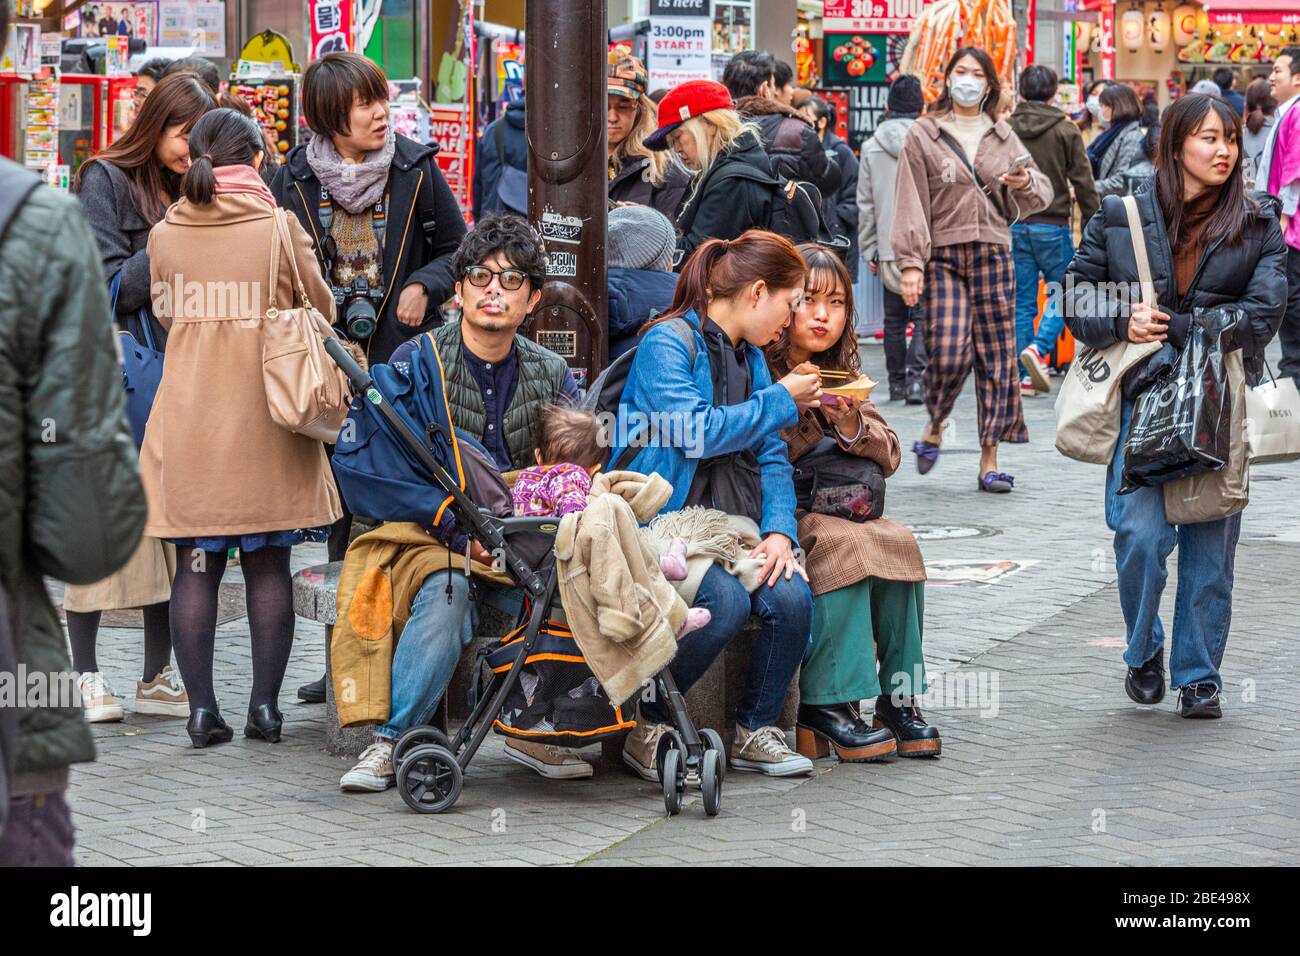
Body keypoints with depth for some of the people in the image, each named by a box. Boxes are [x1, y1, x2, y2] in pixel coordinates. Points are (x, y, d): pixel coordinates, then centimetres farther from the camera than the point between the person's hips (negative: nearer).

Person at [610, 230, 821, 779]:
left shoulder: (751, 357, 17)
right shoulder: (666, 344, -7)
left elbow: (771, 458, 13)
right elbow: (698, 433, -19)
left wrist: (779, 529, -6)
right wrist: (782, 401, -8)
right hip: (662, 522, -7)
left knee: (791, 596, -21)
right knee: (726, 601, -32)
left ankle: (755, 731, -1)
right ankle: (649, 728, -12)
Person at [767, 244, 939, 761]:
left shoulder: (841, 370, 14)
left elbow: (888, 456, 8)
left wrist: (850, 422, -12)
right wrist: (796, 409, -22)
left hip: (832, 509, 6)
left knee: (898, 542, -20)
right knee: (842, 543, -31)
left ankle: (900, 694, -17)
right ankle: (828, 703, -30)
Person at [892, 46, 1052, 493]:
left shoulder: (1003, 137, 14)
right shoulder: (924, 135, 4)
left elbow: (1038, 197, 14)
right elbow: (911, 203, -2)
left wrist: (1026, 183, -10)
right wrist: (910, 263, -10)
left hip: (993, 255, 3)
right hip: (944, 256, -3)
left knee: (996, 355, 0)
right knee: (948, 352, -15)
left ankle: (990, 457, 6)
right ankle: (935, 426, 14)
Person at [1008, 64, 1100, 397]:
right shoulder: (1066, 131, -4)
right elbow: (1083, 184, -4)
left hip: (1014, 226, 3)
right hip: (1052, 225, -3)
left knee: (1022, 301, 7)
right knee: (1062, 291, 10)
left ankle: (1025, 375, 6)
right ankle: (1039, 347, -14)